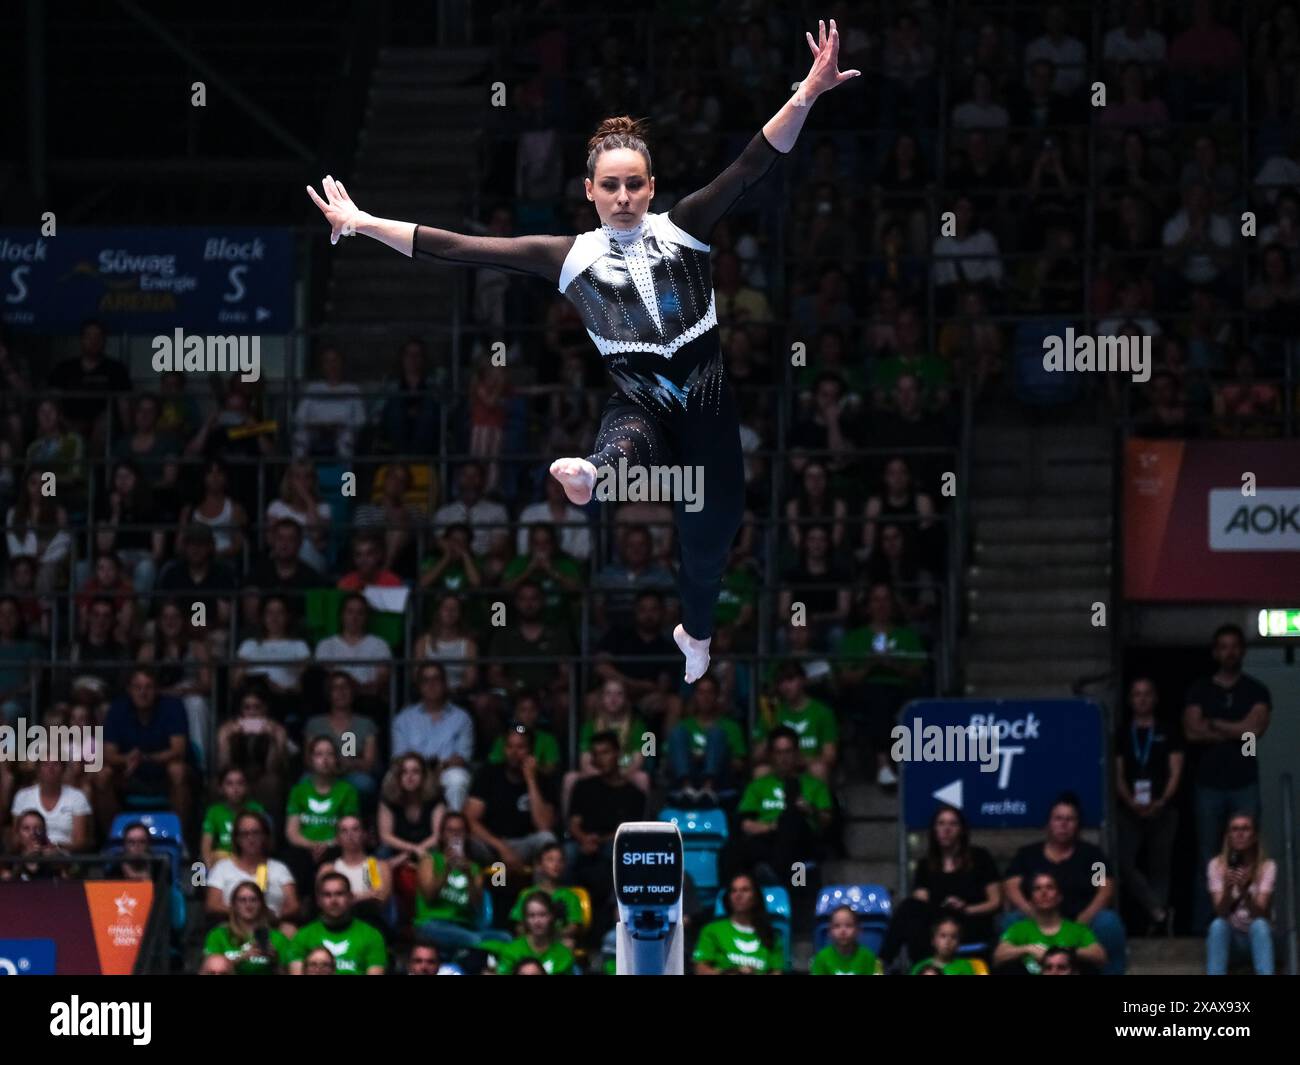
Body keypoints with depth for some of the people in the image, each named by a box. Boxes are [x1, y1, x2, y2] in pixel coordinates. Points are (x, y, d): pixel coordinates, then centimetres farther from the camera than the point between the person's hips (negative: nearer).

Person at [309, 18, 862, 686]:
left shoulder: (683, 227, 0)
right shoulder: (570, 257, 1)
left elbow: (753, 166, -11)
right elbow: (459, 249, 0)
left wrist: (807, 95, -26)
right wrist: (364, 225, -2)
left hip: (705, 401, 2)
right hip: (639, 401, -2)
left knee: (710, 529, 15)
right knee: (628, 437, -39)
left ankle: (695, 632, 46)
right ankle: (593, 476, -79)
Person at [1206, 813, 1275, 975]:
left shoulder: (1267, 866, -9)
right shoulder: (1216, 865, -6)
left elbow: (1260, 914, -19)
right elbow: (1220, 913, -15)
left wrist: (1244, 891, -38)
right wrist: (1228, 889, -36)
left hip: (1257, 937, -1)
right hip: (1230, 937, 1)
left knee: (1259, 925, -33)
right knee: (1218, 925, -32)